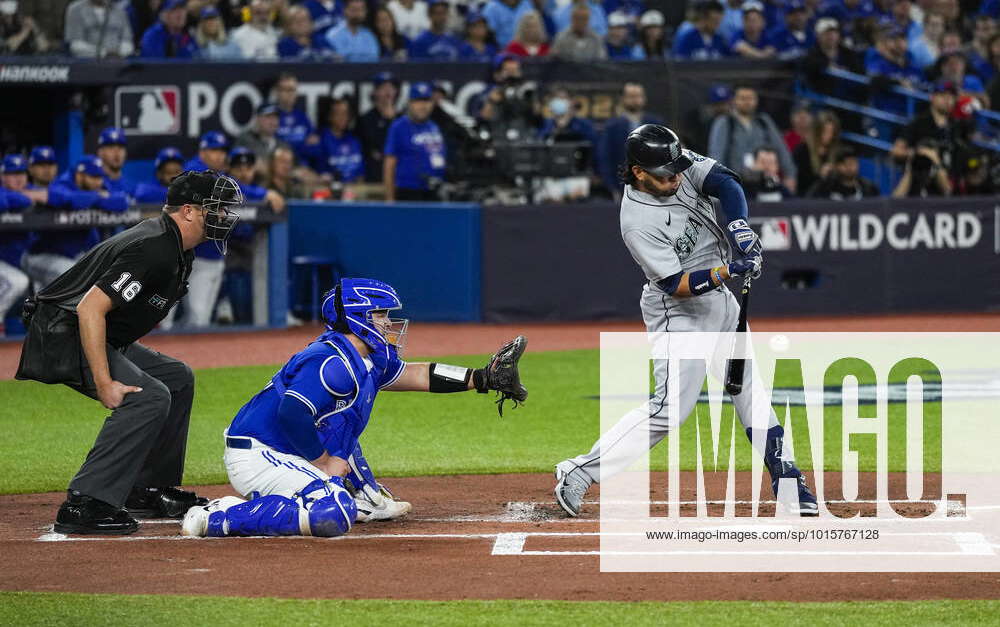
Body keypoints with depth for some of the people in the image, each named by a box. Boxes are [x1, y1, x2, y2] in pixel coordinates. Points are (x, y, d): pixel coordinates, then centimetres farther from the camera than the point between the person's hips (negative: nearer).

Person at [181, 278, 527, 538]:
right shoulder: (333, 363, -20)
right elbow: (292, 413, -31)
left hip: (289, 455, 11)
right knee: (333, 516, -26)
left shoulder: (371, 359, 12)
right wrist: (325, 462, -18)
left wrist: (483, 379, 16)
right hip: (258, 458, -11)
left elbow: (413, 375, 22)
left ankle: (366, 498, 33)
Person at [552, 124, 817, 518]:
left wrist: (740, 228, -31)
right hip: (679, 312, -8)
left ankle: (787, 480, 19)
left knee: (750, 389, 12)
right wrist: (726, 272, -39)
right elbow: (677, 285, -27)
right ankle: (579, 473, -7)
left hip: (719, 298, 8)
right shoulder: (638, 223, -27)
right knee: (670, 410, -13)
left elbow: (725, 182, -15)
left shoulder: (682, 165, -9)